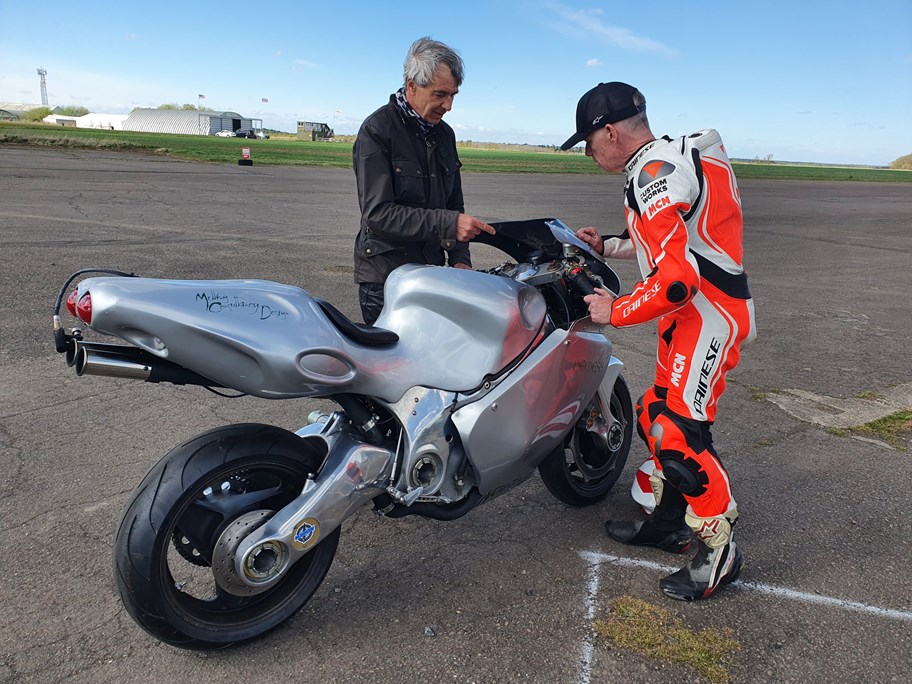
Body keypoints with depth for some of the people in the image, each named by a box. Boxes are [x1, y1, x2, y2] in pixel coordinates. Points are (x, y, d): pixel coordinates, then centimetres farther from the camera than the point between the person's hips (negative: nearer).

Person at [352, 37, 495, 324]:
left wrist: (459, 258, 4)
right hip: (384, 277, -6)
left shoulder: (445, 134, 14)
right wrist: (448, 224, -24)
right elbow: (378, 213, -19)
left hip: (432, 272, 6)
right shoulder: (377, 130, -9)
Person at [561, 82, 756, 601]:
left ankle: (719, 552, 7)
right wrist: (607, 246, 26)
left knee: (680, 432, -9)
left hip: (708, 318, -11)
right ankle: (669, 522, 30)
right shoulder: (673, 158, 14)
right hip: (693, 317, 11)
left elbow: (676, 279, -27)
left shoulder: (654, 173, -20)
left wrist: (617, 312, -14)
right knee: (657, 417, 15)